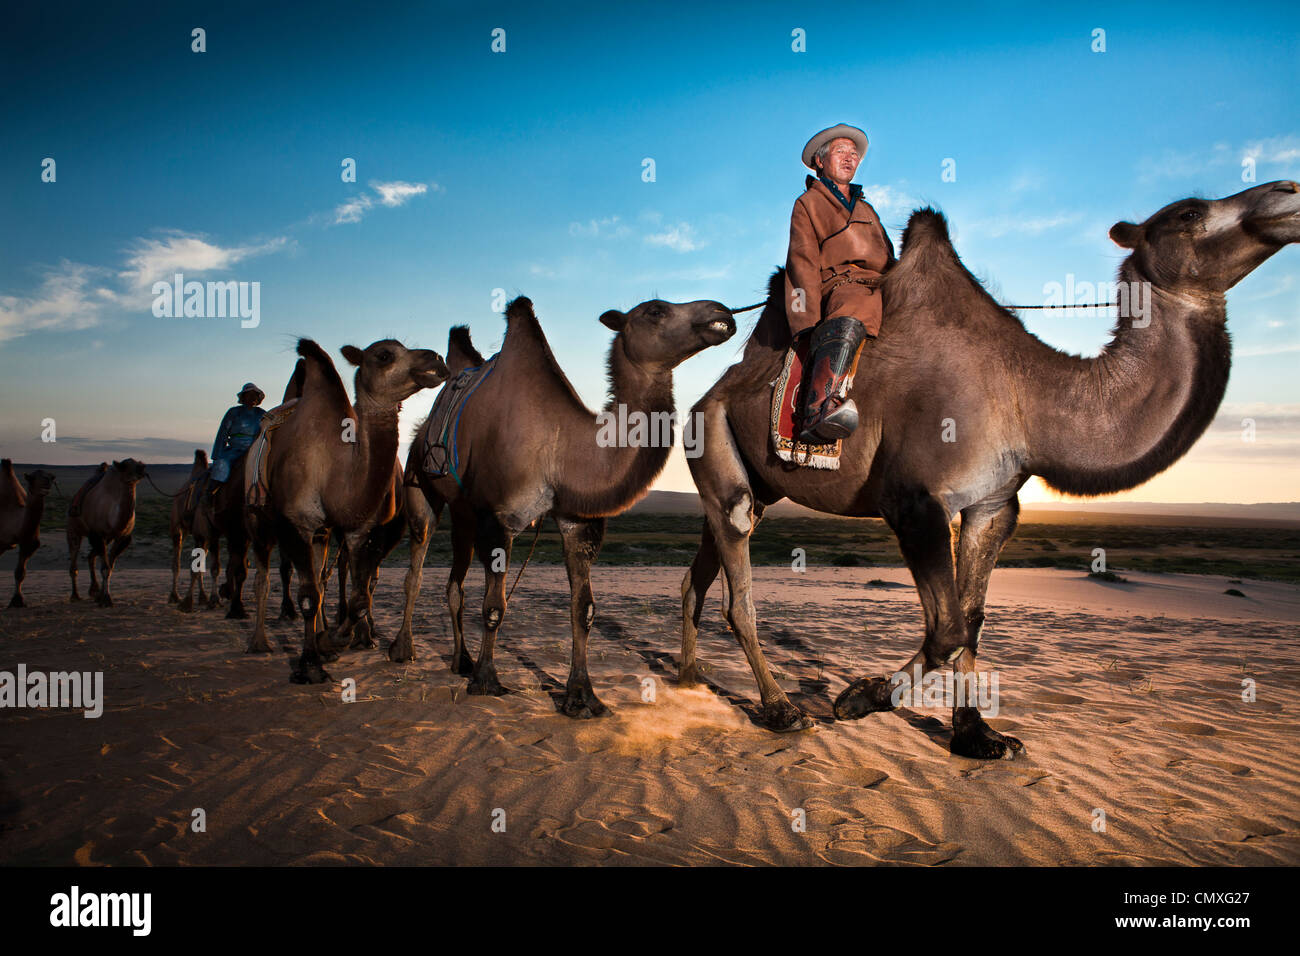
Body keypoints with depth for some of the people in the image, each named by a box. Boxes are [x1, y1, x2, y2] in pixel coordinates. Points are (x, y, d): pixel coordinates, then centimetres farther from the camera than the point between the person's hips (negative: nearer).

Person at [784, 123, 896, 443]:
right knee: (846, 324, -41)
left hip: (882, 287, 8)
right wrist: (810, 319, -12)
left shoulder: (866, 209, 38)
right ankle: (818, 414, -60)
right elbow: (803, 263, 3)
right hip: (843, 284, -8)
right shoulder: (808, 203, 18)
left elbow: (890, 259, 34)